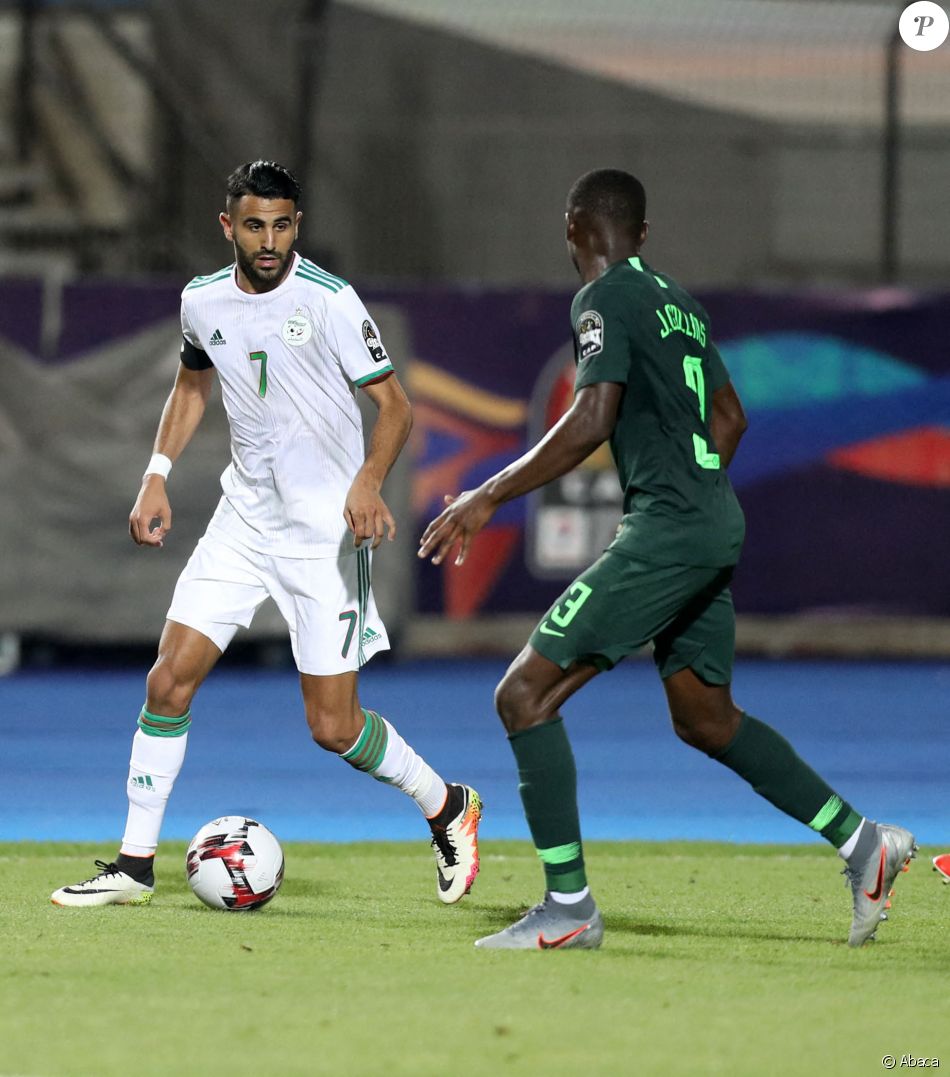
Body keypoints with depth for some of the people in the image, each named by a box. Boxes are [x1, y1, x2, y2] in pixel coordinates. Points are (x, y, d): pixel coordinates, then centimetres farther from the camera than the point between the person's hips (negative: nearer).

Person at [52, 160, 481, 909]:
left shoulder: (330, 301, -15)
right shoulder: (203, 301, 1)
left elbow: (394, 404, -11)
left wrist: (368, 482, -28)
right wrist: (157, 476, 9)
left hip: (325, 531, -5)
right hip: (244, 519, 5)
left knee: (333, 726, -5)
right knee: (170, 679, -5)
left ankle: (446, 809, 21)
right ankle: (135, 866, 4)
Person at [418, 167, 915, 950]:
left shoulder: (605, 300, -9)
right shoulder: (677, 301, 17)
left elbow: (590, 423, -20)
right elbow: (730, 419, 24)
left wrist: (487, 499, -17)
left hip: (664, 532, -9)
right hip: (715, 529, 9)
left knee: (526, 694, -8)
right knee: (706, 719, 23)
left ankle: (569, 908, -10)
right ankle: (862, 841, 21)